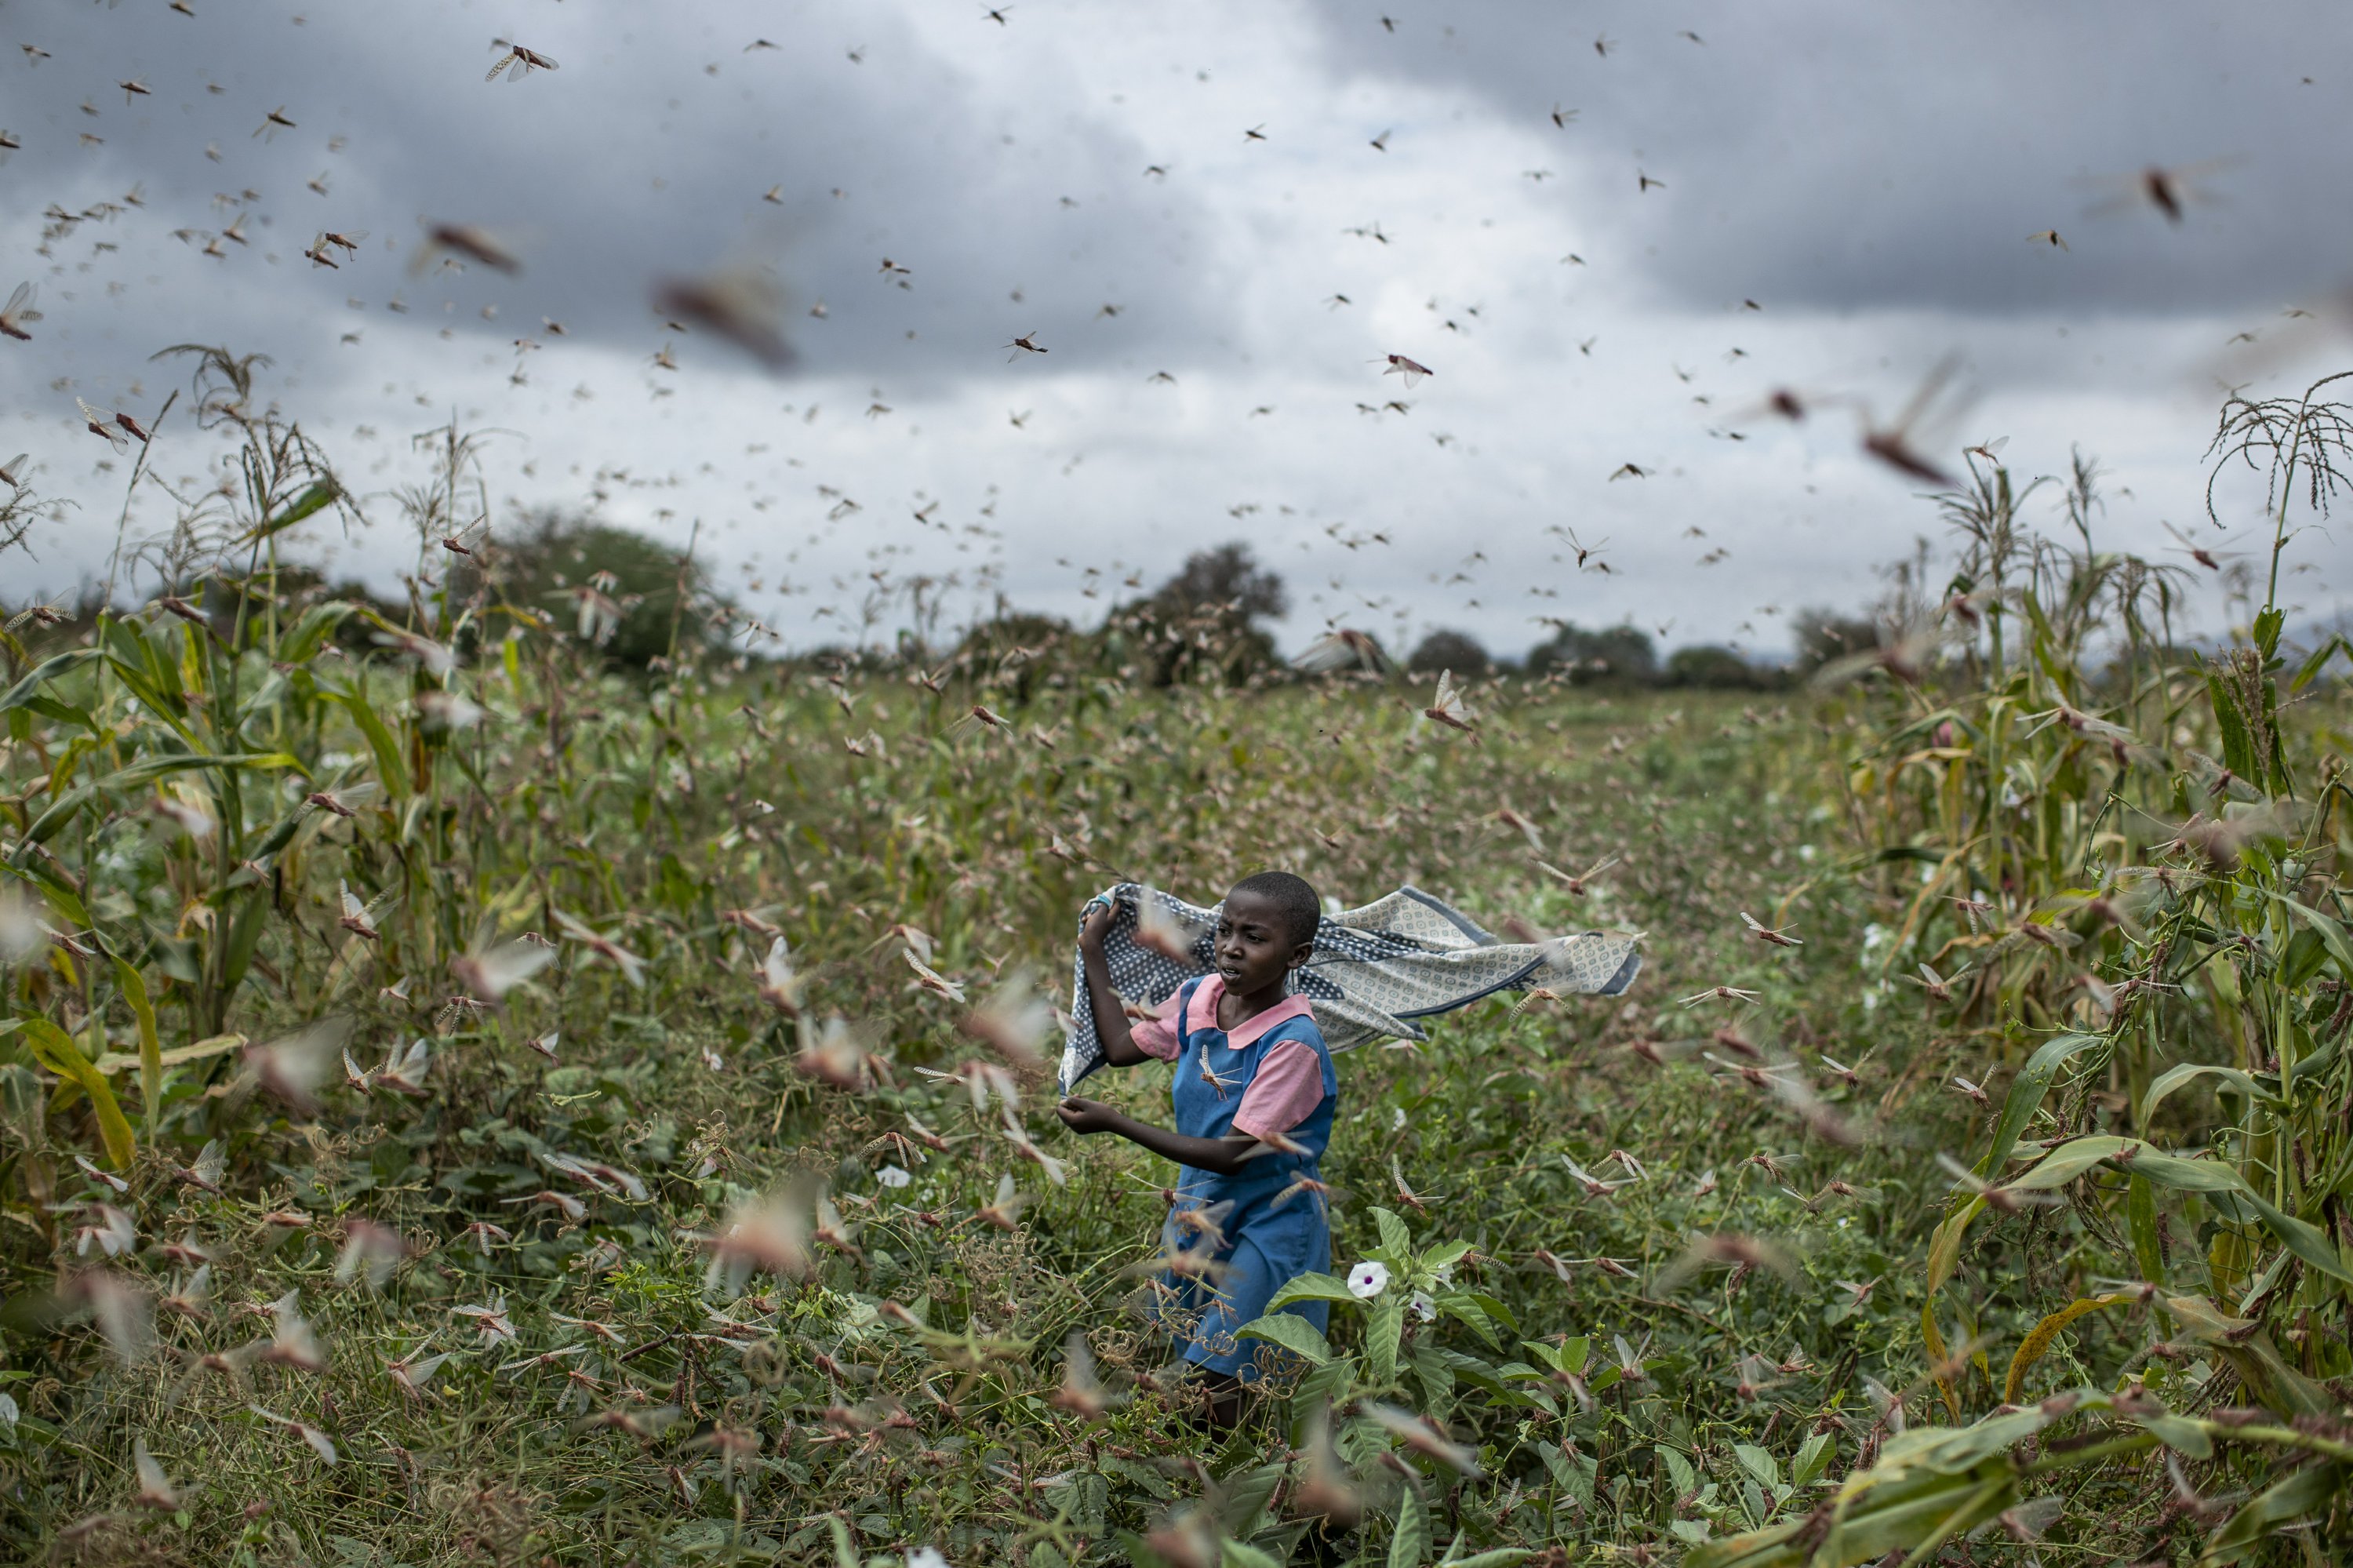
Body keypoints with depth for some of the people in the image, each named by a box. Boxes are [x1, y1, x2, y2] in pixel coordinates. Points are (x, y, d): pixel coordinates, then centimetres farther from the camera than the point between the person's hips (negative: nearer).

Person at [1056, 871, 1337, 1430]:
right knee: (1188, 1363, 18)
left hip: (1266, 1221, -7)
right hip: (1200, 1205, 7)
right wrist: (1093, 955, 12)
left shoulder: (1293, 1043, -28)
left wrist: (1115, 1123, -26)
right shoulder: (1197, 998, -6)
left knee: (1221, 1378, -7)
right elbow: (1123, 1047, 13)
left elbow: (1235, 1155, -28)